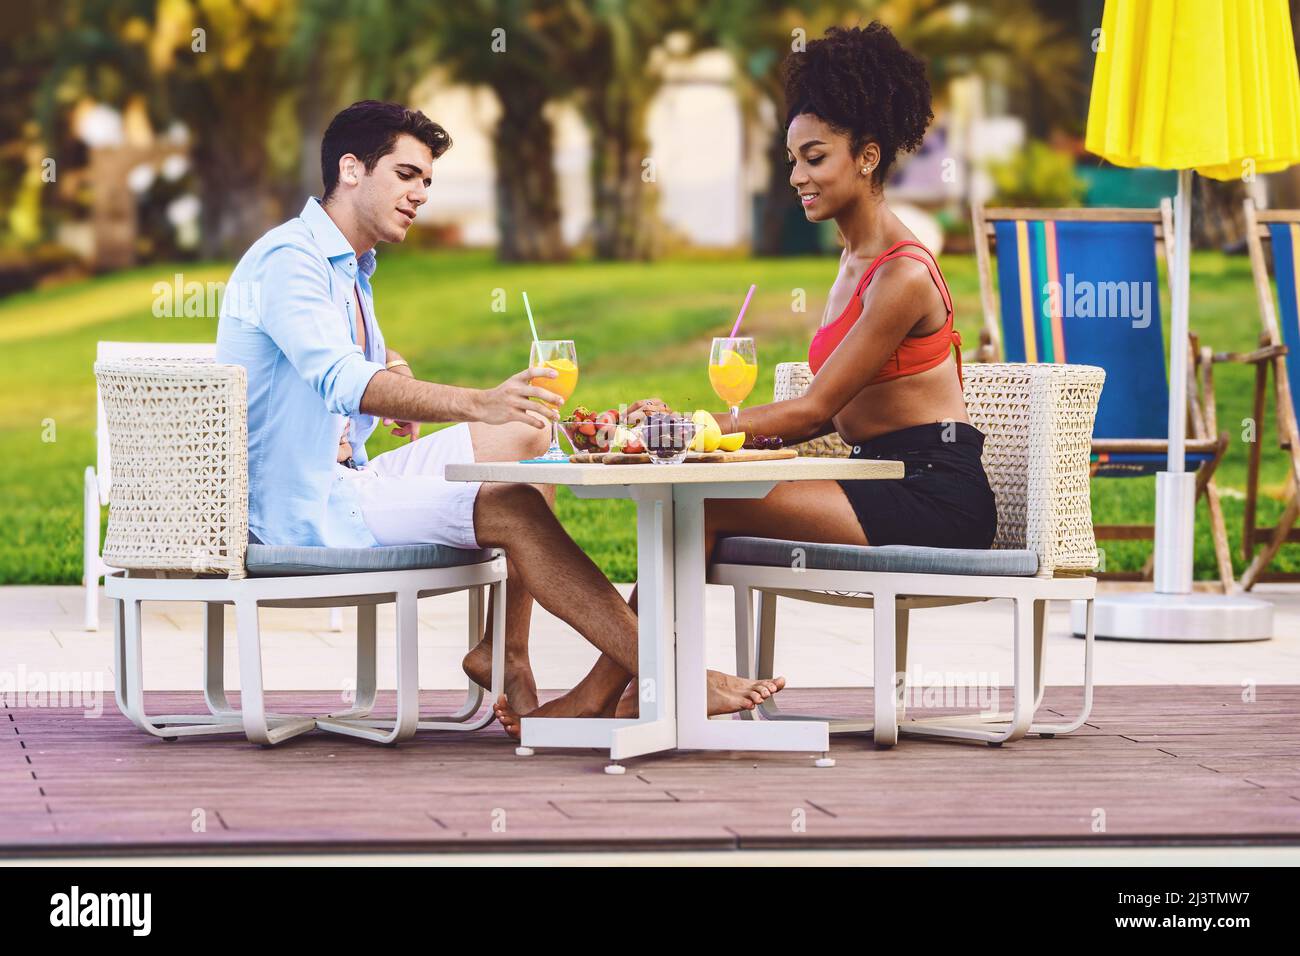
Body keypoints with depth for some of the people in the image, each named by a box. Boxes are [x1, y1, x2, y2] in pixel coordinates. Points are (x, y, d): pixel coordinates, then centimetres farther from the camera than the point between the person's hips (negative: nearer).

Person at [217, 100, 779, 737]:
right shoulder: (289, 259, -15)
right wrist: (478, 404, -44)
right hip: (300, 511, -10)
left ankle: (504, 651, 4)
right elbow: (340, 380, -32)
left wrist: (393, 374, 6)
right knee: (511, 507, -23)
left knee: (527, 436, 9)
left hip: (342, 479, 10)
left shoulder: (350, 269, 17)